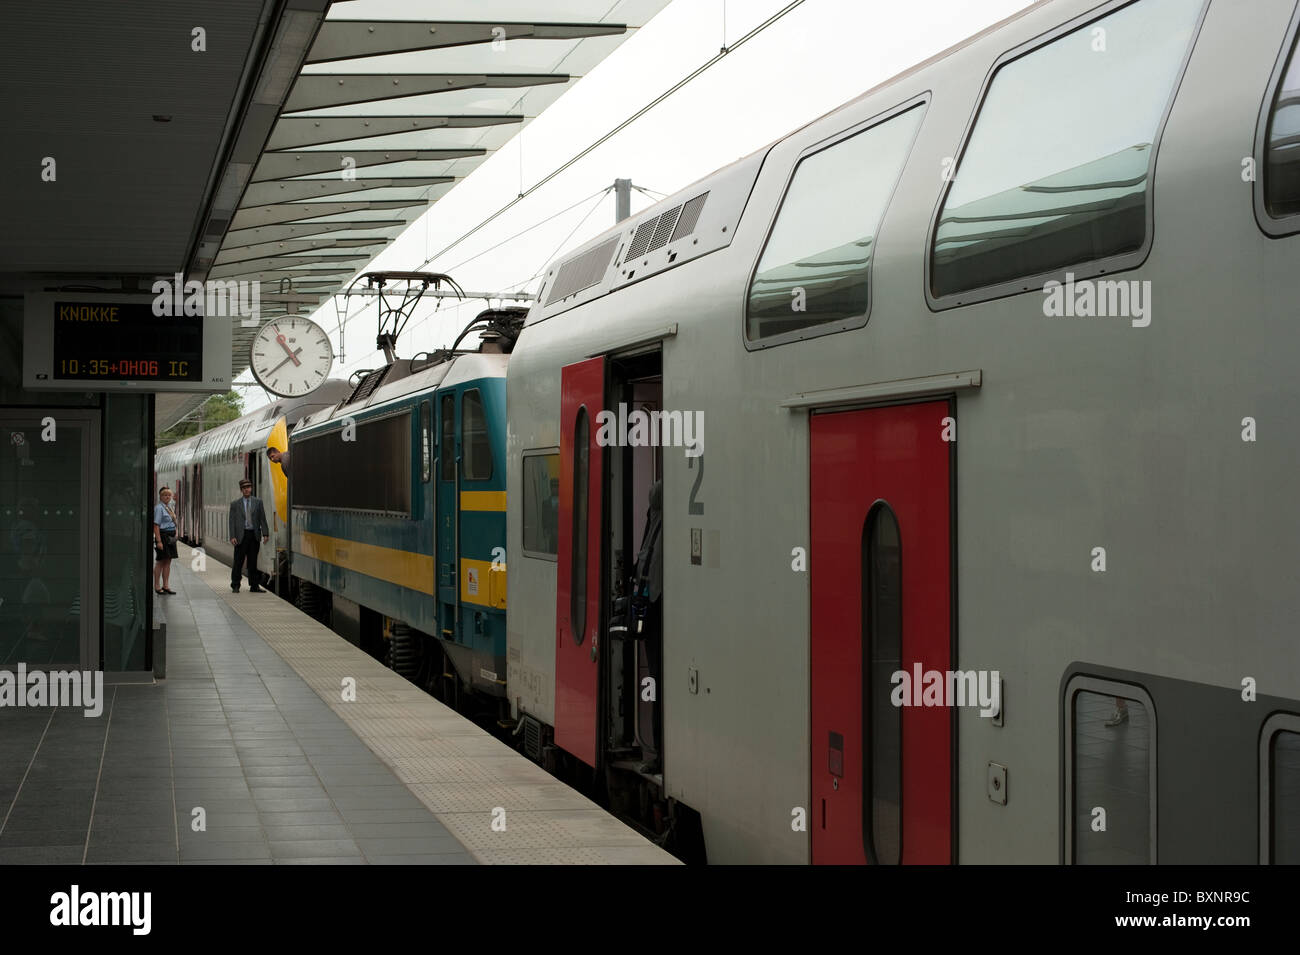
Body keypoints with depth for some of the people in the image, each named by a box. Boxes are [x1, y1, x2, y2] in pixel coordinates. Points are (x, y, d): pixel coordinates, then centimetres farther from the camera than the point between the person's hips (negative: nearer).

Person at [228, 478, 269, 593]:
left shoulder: (258, 502, 8)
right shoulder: (235, 504, 5)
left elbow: (262, 518, 5)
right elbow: (232, 521, 1)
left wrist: (265, 533, -3)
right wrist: (232, 536, -9)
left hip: (254, 535, 2)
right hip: (241, 535, -2)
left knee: (253, 562, 6)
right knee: (238, 562, -2)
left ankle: (254, 586, 10)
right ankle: (235, 586, 5)